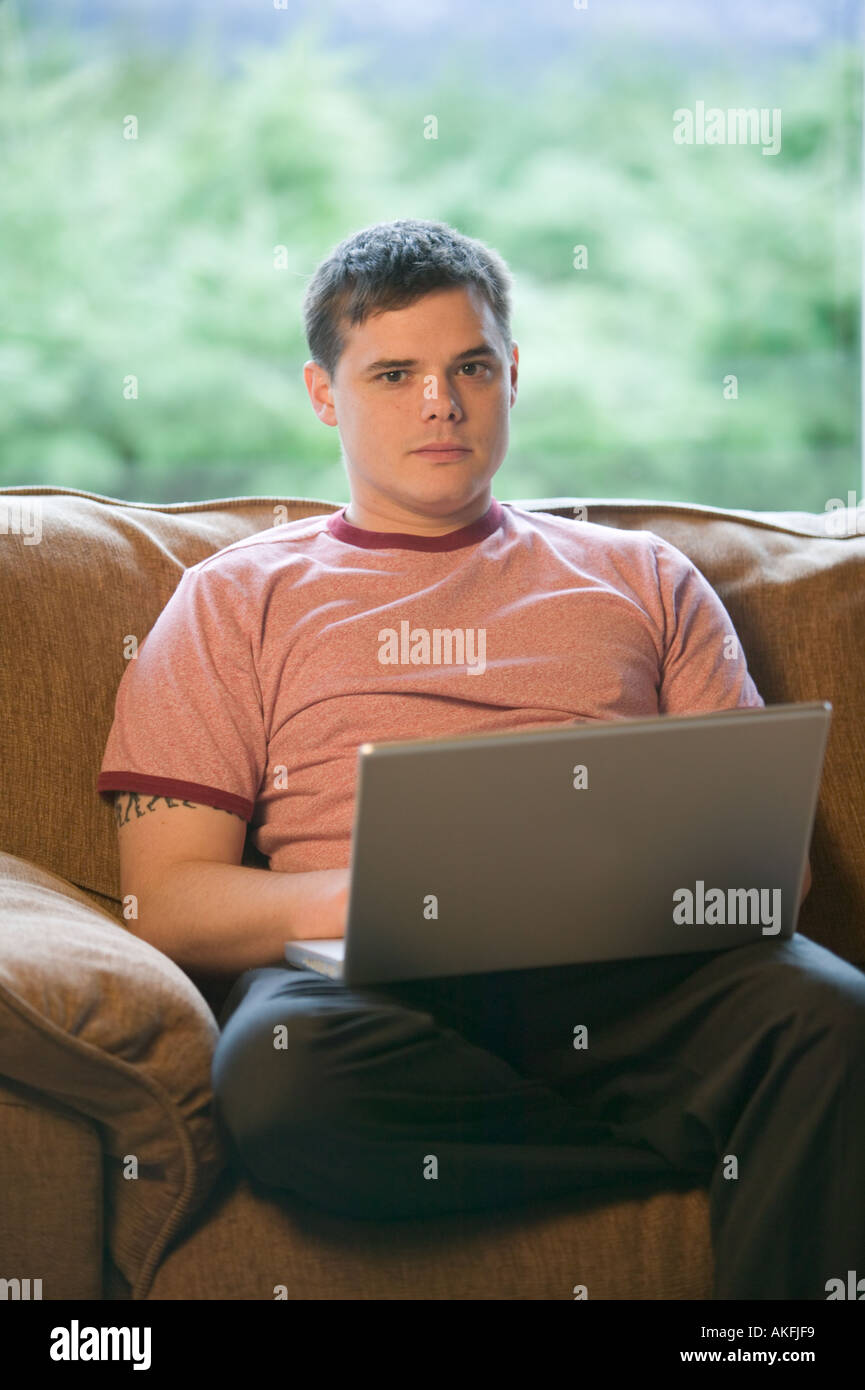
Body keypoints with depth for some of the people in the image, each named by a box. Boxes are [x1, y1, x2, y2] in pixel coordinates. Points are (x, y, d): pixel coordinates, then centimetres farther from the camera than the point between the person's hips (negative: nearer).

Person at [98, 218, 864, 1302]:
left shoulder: (643, 579, 26)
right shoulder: (241, 598, 20)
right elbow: (167, 899, 9)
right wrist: (344, 899, -12)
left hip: (623, 977, 1)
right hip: (374, 983, 0)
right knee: (279, 1072, -37)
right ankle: (716, 1144, -18)